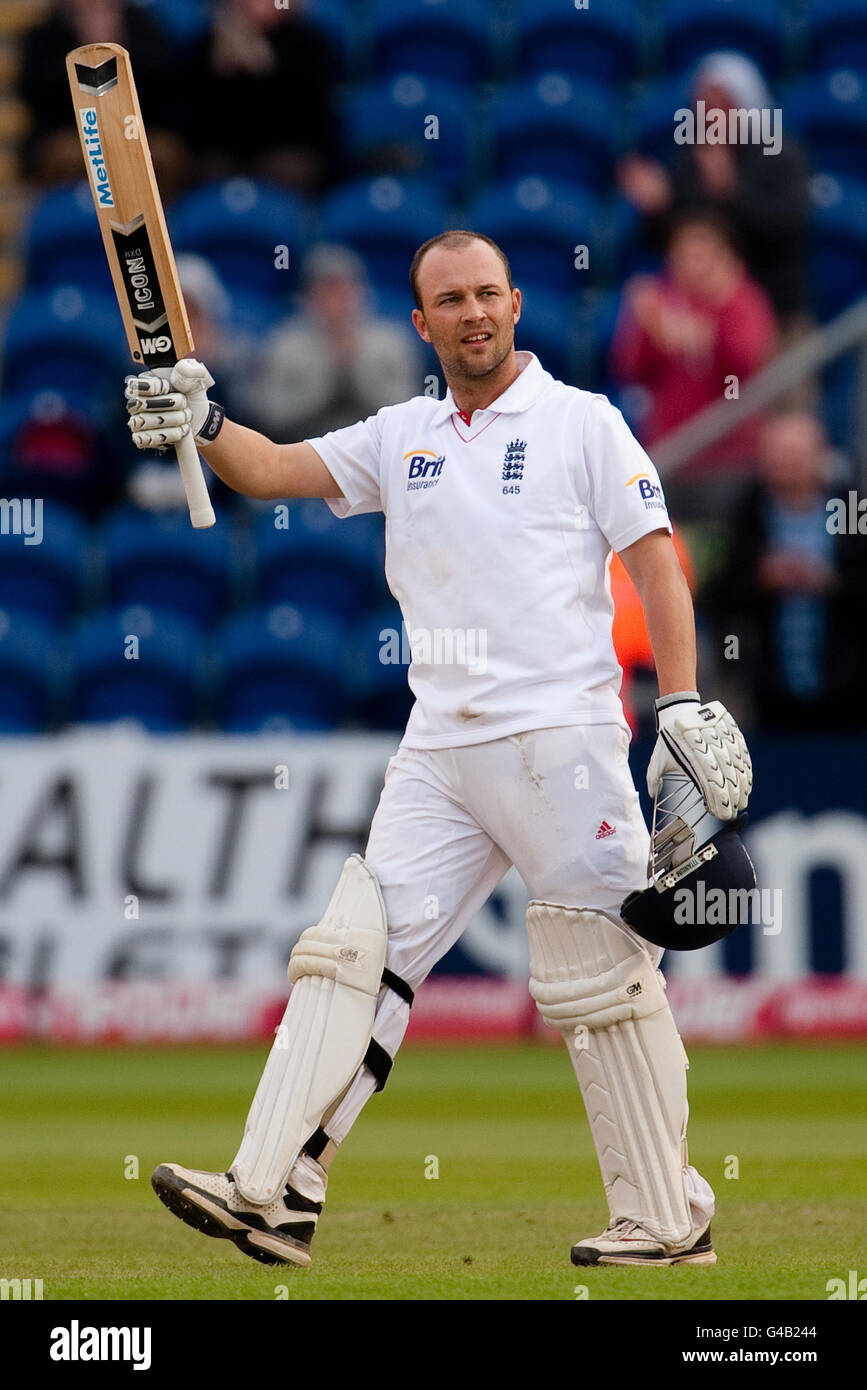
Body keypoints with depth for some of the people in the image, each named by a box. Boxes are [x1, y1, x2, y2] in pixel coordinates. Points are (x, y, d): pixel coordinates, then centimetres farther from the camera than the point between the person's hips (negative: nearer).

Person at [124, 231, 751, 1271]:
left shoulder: (583, 422, 2)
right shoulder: (403, 437, 15)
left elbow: (656, 562, -2)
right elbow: (276, 470, 7)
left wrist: (685, 706, -12)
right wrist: (201, 423, -14)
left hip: (561, 743, -5)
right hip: (439, 748, 5)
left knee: (598, 979, -5)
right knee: (355, 949, -5)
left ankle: (671, 1222, 3)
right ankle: (273, 1195, -10)